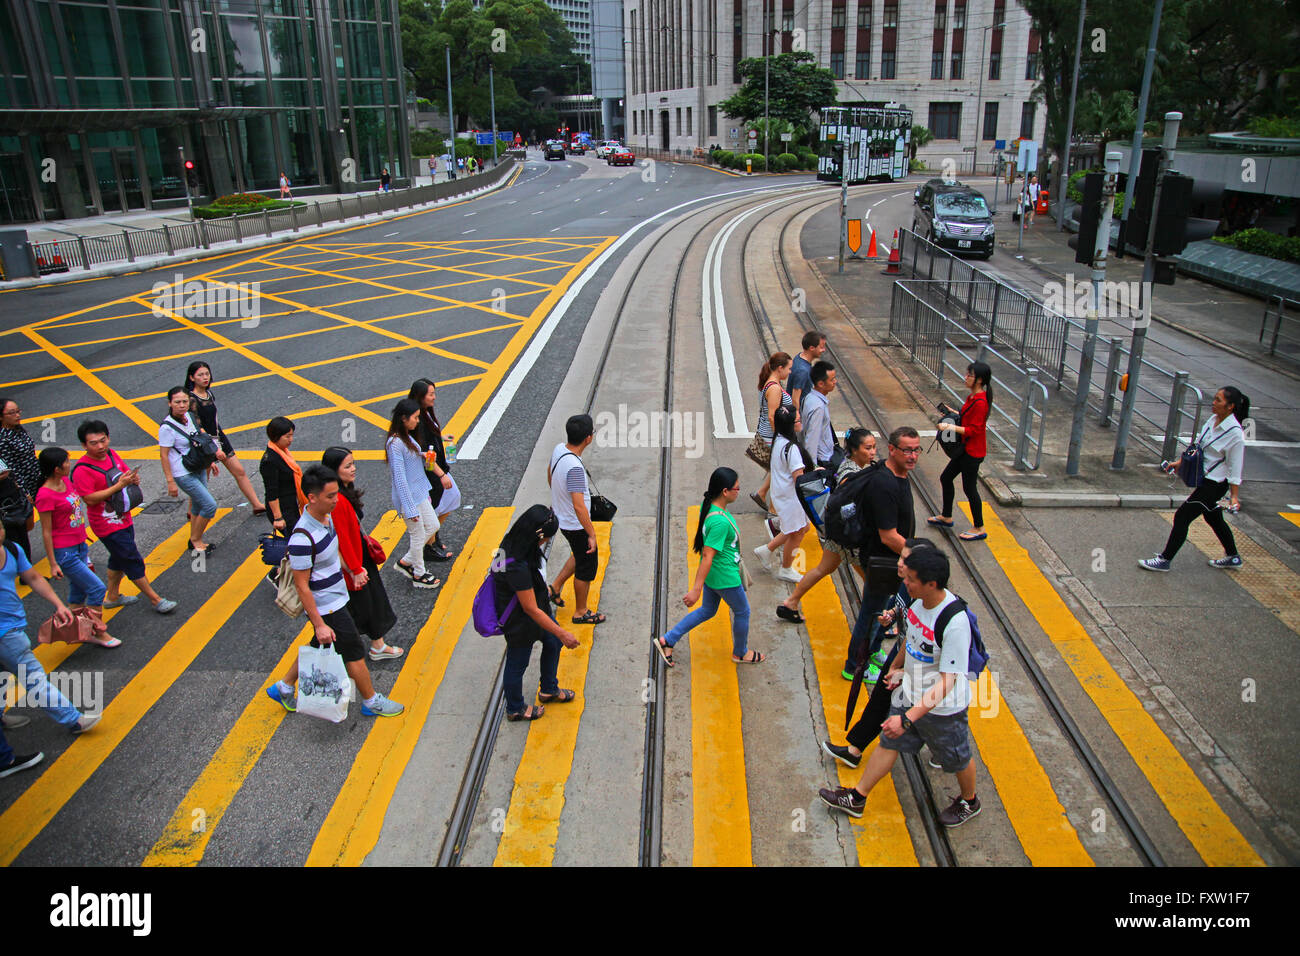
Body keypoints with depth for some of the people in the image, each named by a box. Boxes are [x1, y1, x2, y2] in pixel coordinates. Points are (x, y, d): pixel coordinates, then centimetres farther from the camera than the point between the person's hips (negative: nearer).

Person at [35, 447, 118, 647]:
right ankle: (98, 631, 6)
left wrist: (84, 544, 23)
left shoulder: (65, 481, 4)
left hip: (79, 547, 8)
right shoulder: (45, 496, -20)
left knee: (78, 591, 16)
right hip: (64, 552, -8)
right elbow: (46, 532, -16)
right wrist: (53, 564, -13)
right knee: (97, 588, -6)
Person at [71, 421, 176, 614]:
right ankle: (155, 599, 7)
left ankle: (112, 597, 38)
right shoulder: (82, 470, -21)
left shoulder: (112, 454, 2)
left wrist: (133, 478, -9)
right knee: (133, 561, -2)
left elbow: (126, 473, 16)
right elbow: (90, 499, -25)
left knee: (119, 558, 21)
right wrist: (119, 486, -28)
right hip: (107, 525, -8)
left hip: (123, 518, 8)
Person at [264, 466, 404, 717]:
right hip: (326, 607, -9)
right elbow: (301, 585, -25)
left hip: (336, 596, 9)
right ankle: (371, 702, 23)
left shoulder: (326, 518, -3)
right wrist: (319, 624, -22)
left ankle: (284, 687, 41)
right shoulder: (302, 538, -31)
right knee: (354, 651, 5)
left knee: (319, 646, 23)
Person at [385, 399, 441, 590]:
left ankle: (406, 562, 31)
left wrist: (425, 458, 3)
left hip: (420, 493, 10)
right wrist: (410, 508, -23)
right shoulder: (395, 443, -24)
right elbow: (400, 478, -24)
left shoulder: (407, 437, 5)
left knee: (432, 526, 18)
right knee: (418, 535, 5)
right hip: (408, 497, -10)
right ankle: (419, 575, 26)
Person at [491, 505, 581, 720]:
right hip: (520, 622, -9)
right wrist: (563, 634, -22)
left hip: (537, 608, 9)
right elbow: (531, 609, -30)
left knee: (553, 643, 26)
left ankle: (548, 690, 51)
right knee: (517, 664, 16)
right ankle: (515, 709, 43)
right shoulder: (518, 568, -40)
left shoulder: (515, 541, -14)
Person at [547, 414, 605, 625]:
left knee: (581, 555, 30)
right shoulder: (575, 467, -35)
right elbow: (579, 507, -34)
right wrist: (591, 534, -24)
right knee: (587, 567, 12)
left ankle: (556, 586, 34)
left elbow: (550, 474, 13)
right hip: (576, 526, -8)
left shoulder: (558, 449, -8)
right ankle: (581, 612, 28)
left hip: (561, 518, 8)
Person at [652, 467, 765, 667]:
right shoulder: (720, 522, -33)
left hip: (712, 574, 9)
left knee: (707, 611, 24)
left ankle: (667, 640, 24)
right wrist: (696, 589, -27)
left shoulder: (707, 506, -5)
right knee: (742, 612, 16)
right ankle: (740, 653, 40)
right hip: (725, 578, -9)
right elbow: (707, 556, -31)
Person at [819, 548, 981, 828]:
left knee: (957, 759, 19)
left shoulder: (955, 623, -36)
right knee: (888, 743, 18)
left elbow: (947, 682, -34)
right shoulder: (920, 599, -12)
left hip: (943, 707, -7)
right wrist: (897, 666, 22)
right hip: (909, 693, 7)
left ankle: (969, 802, 49)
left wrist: (908, 718, -37)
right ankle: (857, 798, 34)